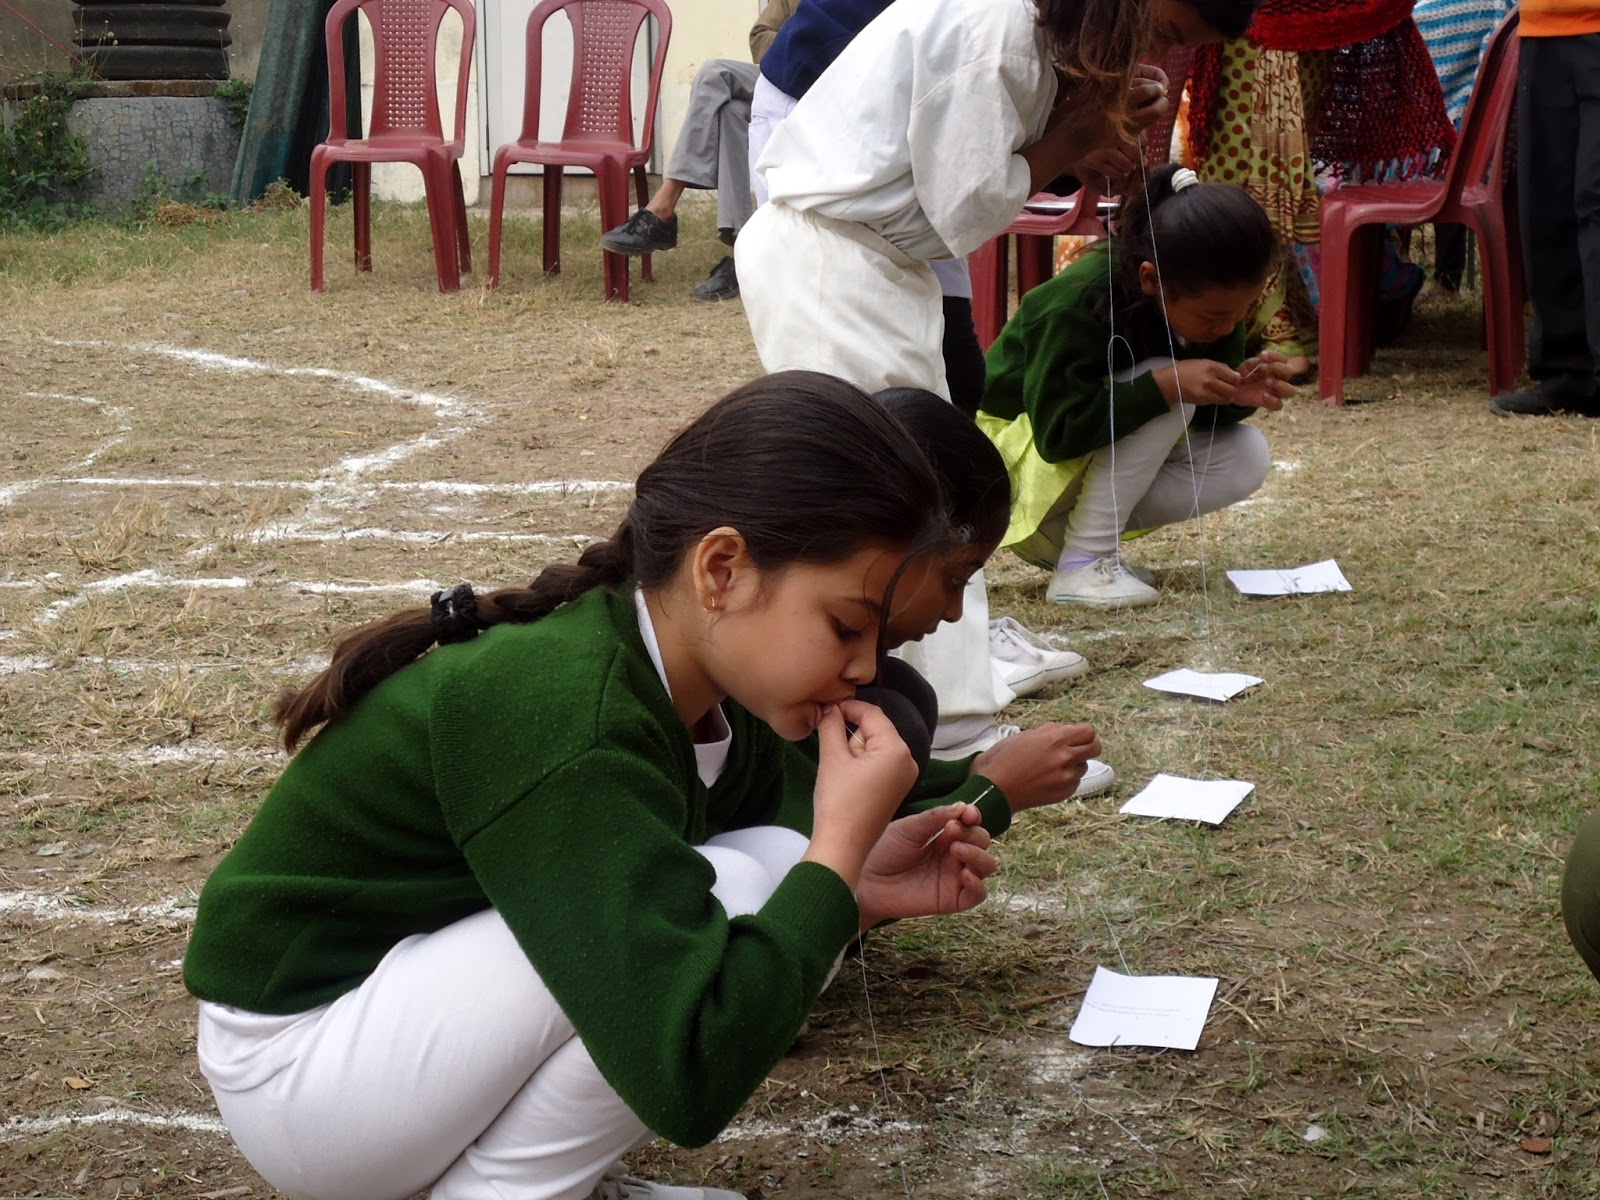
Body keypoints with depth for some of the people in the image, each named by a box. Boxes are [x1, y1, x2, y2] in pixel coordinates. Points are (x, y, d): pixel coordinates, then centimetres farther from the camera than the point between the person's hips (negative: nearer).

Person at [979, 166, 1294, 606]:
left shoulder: (1216, 299, -11)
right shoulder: (1078, 303, -31)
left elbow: (1201, 415, -3)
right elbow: (1058, 433, -36)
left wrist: (1236, 394, -27)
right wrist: (1164, 385, -43)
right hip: (1020, 447, -7)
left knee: (1246, 457, -13)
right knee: (1166, 395, -29)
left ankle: (1066, 533, -4)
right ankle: (1080, 564, -24)